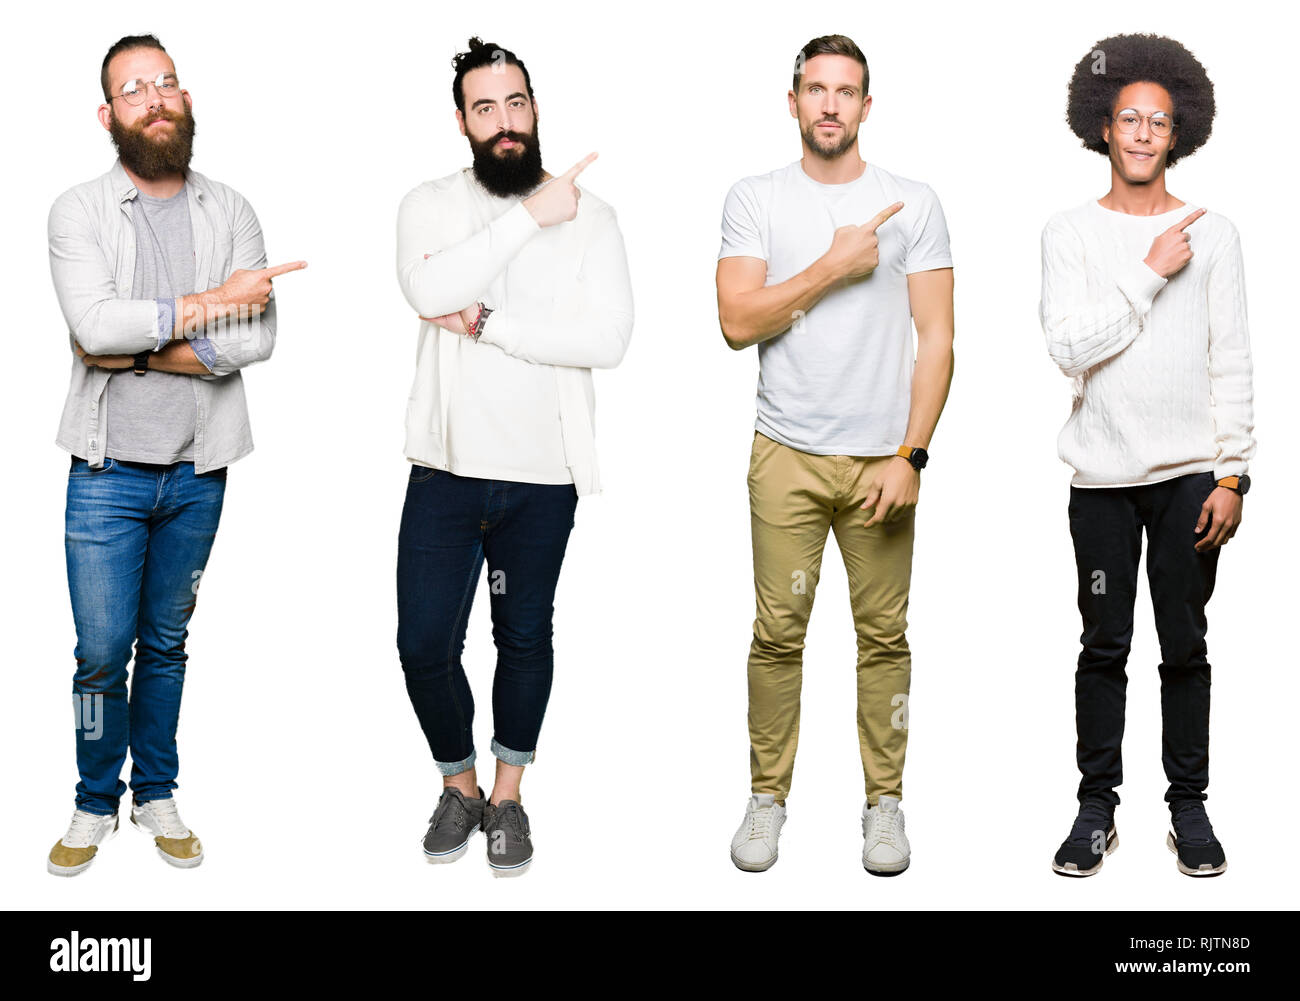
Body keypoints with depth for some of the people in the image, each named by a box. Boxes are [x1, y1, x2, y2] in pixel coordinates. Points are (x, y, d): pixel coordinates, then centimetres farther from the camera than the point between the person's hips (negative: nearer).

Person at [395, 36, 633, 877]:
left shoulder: (590, 215, -1)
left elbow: (609, 339, -14)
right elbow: (430, 289, -21)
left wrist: (487, 323, -17)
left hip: (542, 475, 0)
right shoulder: (430, 204, 1)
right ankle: (459, 784, 28)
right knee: (424, 647, 1)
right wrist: (533, 214, -19)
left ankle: (508, 796, 32)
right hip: (447, 468, 1)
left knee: (525, 640, 12)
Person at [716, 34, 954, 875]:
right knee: (778, 633, 3)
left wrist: (912, 454, -9)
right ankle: (768, 797, 17)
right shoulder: (754, 200, 5)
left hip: (882, 456, 0)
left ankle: (885, 801, 18)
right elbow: (737, 323, -6)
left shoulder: (913, 204, 3)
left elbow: (936, 338, -1)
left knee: (885, 634, 5)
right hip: (786, 455, 0)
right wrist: (833, 265, -13)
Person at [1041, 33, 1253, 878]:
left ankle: (1190, 808, 17)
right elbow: (1069, 347, -10)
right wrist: (1151, 274, -12)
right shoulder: (1071, 233, 3)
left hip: (1190, 473, 1)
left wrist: (1232, 474, -2)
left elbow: (1232, 363, 3)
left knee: (1186, 646, 6)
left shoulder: (1213, 235, 5)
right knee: (1104, 646, 6)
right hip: (1103, 475, 0)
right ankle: (1097, 809, 15)